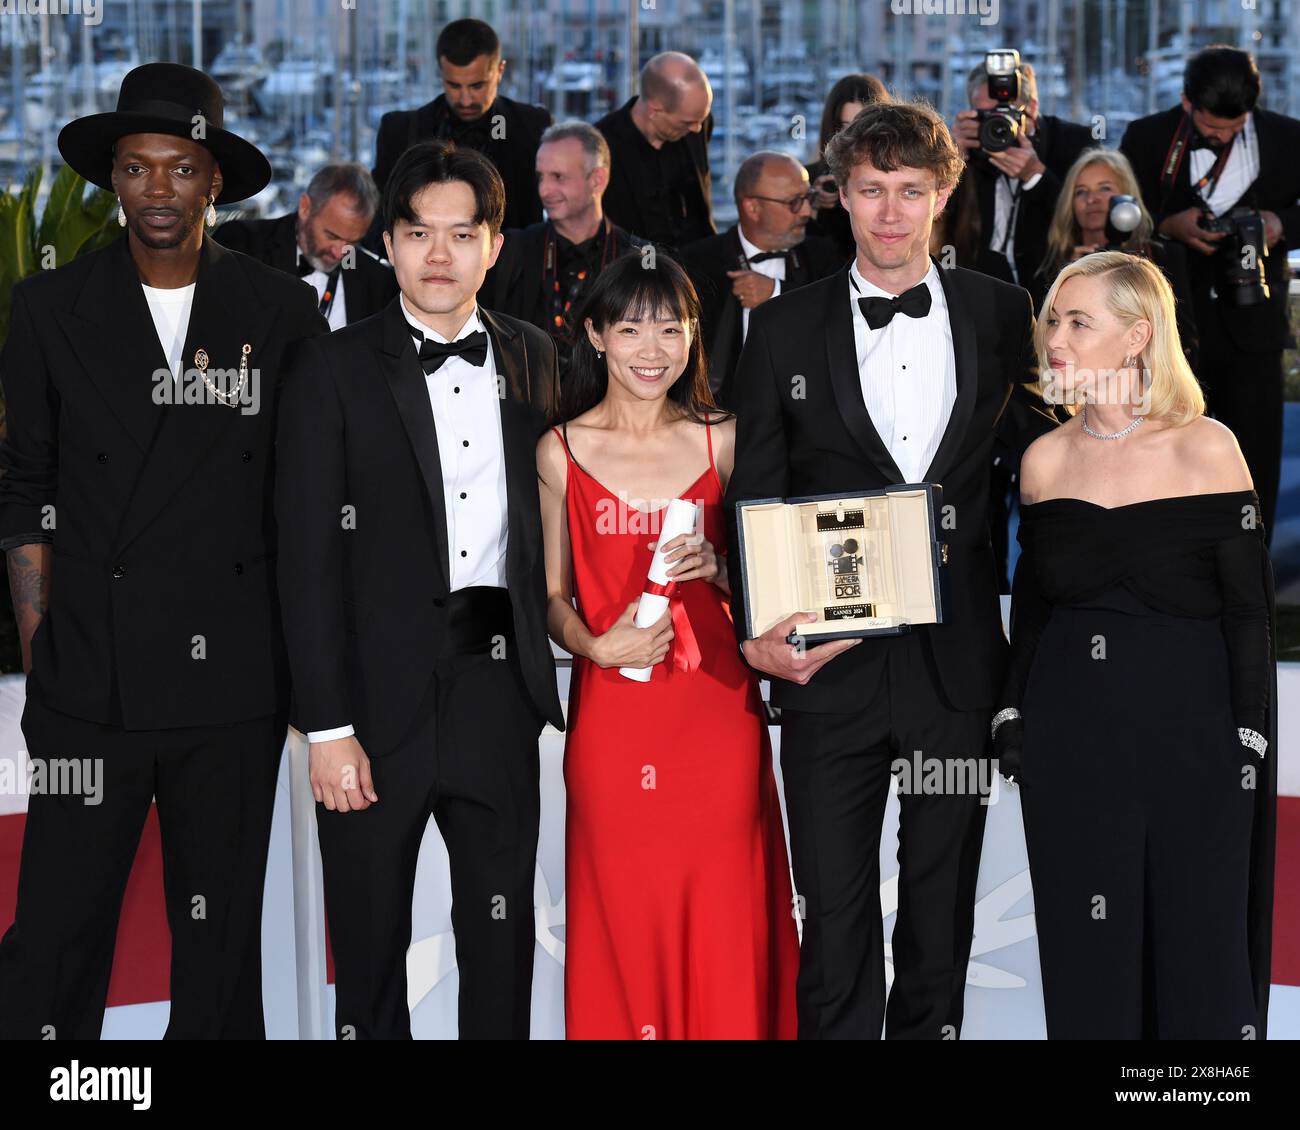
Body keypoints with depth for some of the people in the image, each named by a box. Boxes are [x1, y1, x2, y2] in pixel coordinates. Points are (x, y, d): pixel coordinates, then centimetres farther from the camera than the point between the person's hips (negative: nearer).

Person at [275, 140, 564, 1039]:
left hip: (500, 690, 3)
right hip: (381, 694, -3)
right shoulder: (336, 372, -5)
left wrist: (542, 644, 1)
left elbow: (545, 516, 13)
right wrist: (328, 728, -13)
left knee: (503, 932, 13)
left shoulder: (533, 358, 7)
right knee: (372, 941, 8)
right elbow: (310, 560, -8)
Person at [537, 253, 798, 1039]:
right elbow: (551, 593, 7)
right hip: (613, 718, 0)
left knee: (724, 919, 1)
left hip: (718, 713, 1)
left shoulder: (724, 441, 5)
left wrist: (717, 569, -8)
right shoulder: (561, 451, 3)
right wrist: (595, 644, -11)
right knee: (624, 919, 3)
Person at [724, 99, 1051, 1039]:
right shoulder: (784, 329, 0)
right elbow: (753, 495, 0)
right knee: (833, 913, 4)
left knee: (943, 900, 14)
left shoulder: (1002, 316, 3)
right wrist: (758, 630, -15)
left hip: (958, 659, 1)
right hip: (829, 667, -1)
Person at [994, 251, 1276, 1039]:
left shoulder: (1206, 449, -7)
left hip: (1192, 735, -3)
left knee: (1201, 949, 6)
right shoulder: (1045, 459, 4)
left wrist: (1250, 743, -8)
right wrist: (1013, 720, 5)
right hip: (1072, 738, 3)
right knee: (1088, 959, 9)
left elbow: (1249, 611, -5)